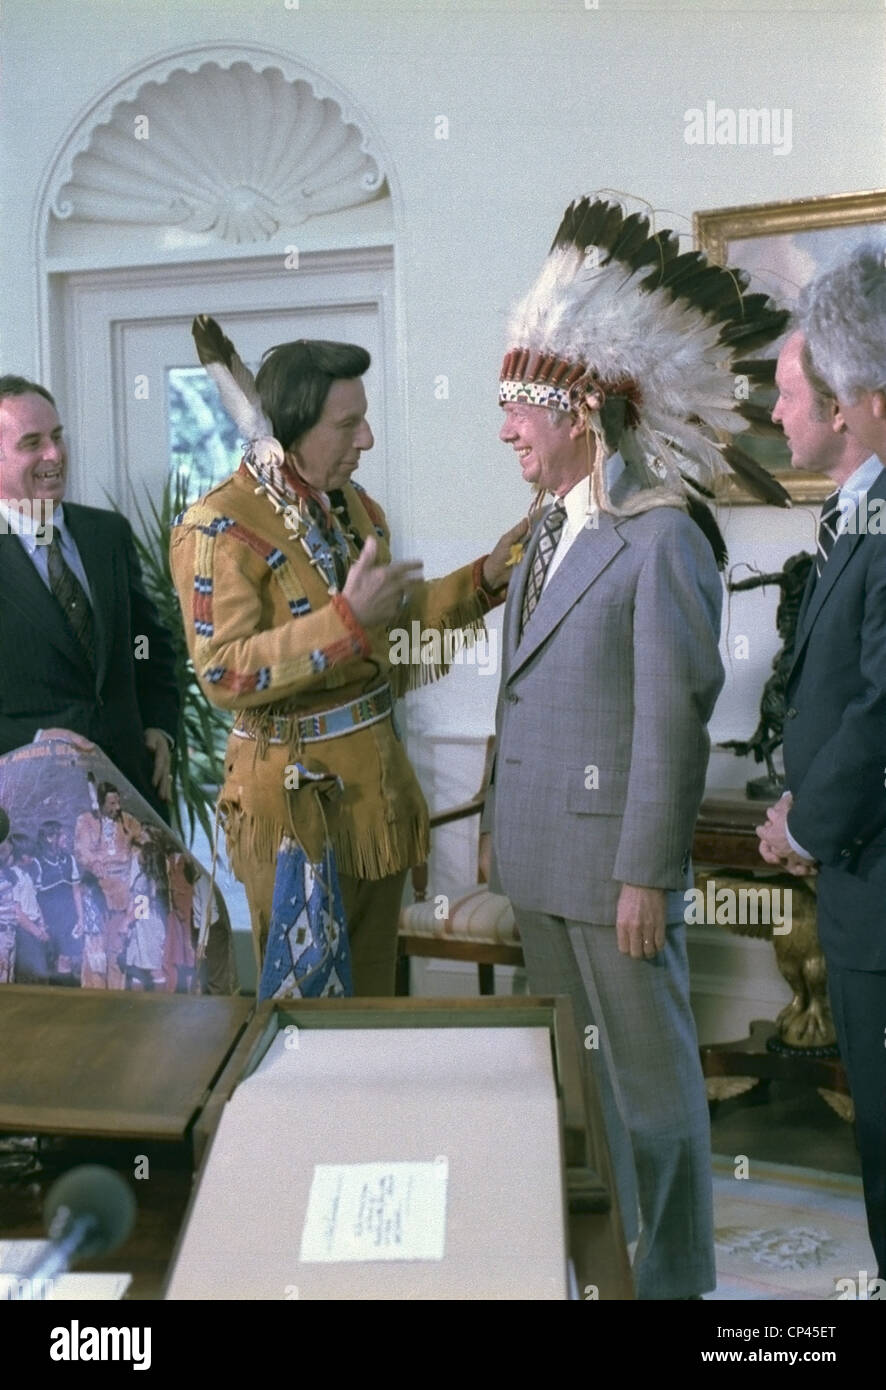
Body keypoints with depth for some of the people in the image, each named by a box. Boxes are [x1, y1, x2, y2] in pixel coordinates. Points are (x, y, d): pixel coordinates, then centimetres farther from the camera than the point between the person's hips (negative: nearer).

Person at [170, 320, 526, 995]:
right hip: (297, 796, -7)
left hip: (378, 783, 7)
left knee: (376, 988, 19)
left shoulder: (355, 505, 8)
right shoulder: (220, 528, -16)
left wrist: (485, 577, 4)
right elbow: (223, 674, -24)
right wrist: (347, 619, -31)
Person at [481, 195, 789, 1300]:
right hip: (538, 856, 8)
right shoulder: (549, 533, 12)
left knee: (647, 1072, 7)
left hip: (613, 861, -8)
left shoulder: (662, 539, -14)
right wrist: (502, 828, 14)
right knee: (568, 1064, 19)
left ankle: (672, 1275, 25)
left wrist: (647, 875, -17)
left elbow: (673, 720, -17)